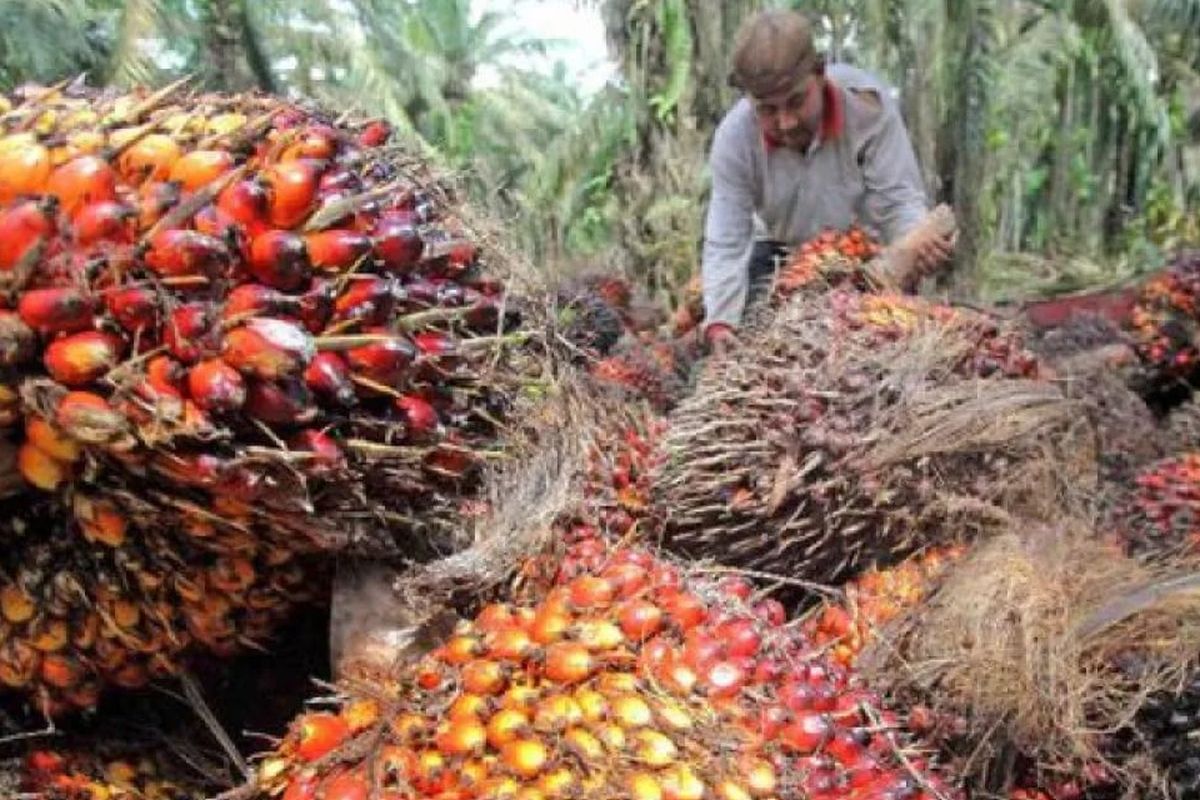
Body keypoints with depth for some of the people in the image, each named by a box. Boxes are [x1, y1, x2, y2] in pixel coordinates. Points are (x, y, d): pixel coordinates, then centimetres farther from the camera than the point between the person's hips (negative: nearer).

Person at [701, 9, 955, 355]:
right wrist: (720, 323, -43)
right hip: (780, 254, 1)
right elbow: (725, 245, -27)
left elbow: (897, 200, -27)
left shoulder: (868, 102, -29)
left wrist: (918, 241, -52)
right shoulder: (733, 139, -26)